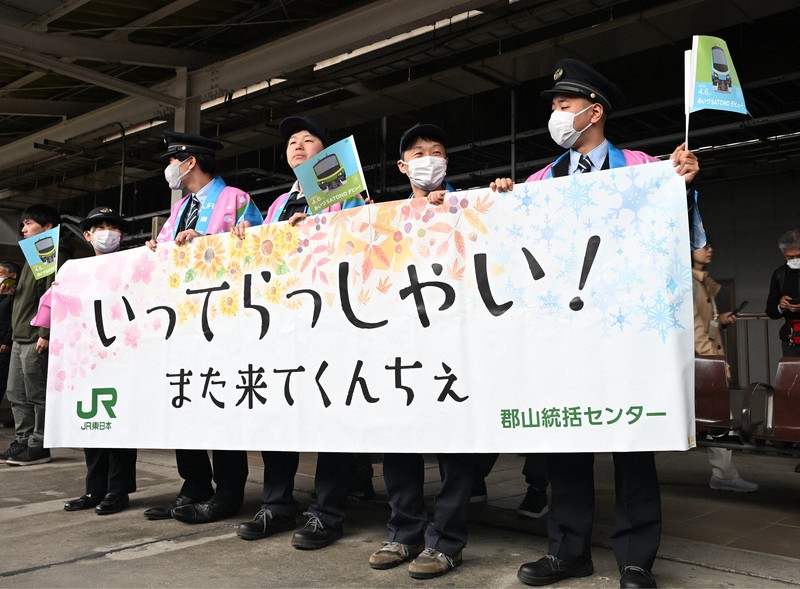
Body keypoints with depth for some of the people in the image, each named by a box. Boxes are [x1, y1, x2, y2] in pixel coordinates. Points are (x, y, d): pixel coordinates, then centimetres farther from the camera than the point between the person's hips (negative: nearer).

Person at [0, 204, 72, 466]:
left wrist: (45, 333, -23)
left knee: (37, 395, -4)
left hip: (37, 338, -10)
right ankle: (23, 441, 20)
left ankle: (39, 446, 3)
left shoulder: (56, 254, -9)